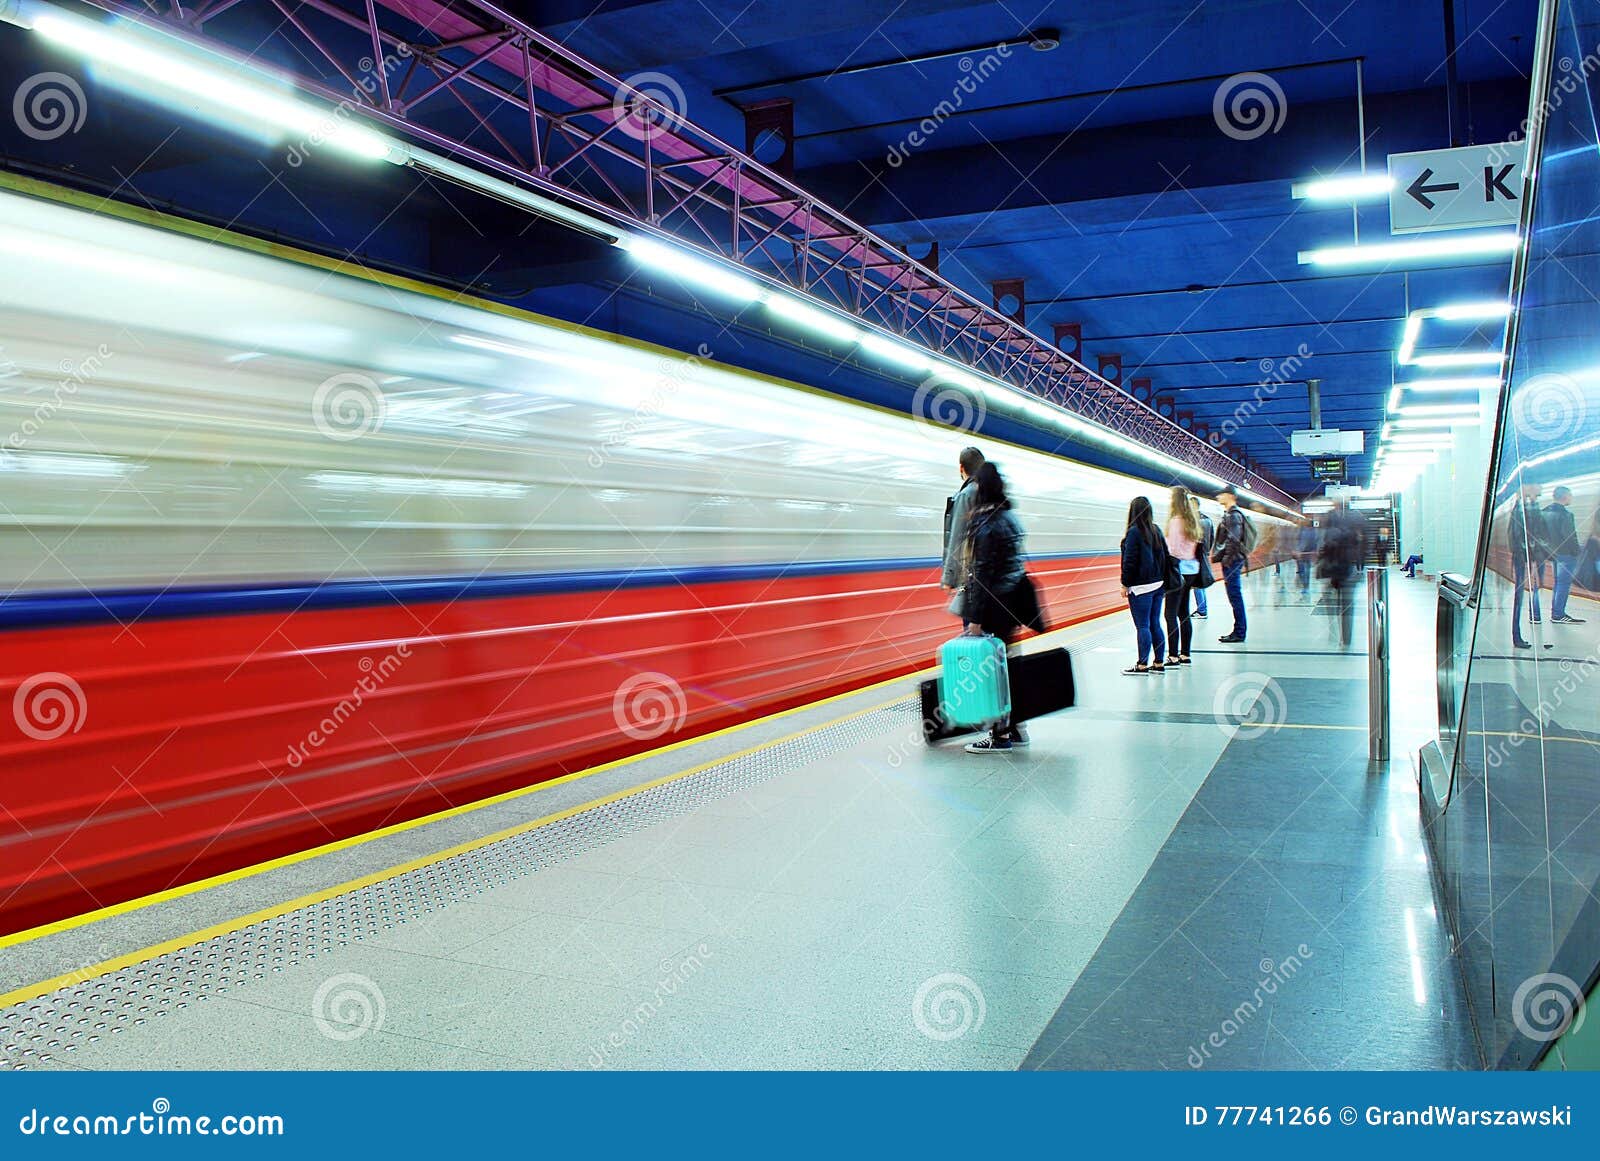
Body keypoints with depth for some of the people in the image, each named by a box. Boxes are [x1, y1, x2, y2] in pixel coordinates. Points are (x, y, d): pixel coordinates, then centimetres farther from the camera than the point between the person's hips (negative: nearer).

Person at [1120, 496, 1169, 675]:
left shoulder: (1134, 532, -14)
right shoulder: (1156, 531, 7)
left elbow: (1130, 561, -13)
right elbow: (1164, 556, 12)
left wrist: (1125, 584, -6)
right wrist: (1160, 578, 17)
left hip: (1140, 586, -7)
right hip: (1157, 584, 7)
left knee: (1142, 626, -1)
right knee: (1155, 624, 12)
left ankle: (1142, 664, 4)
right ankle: (1158, 663, 15)